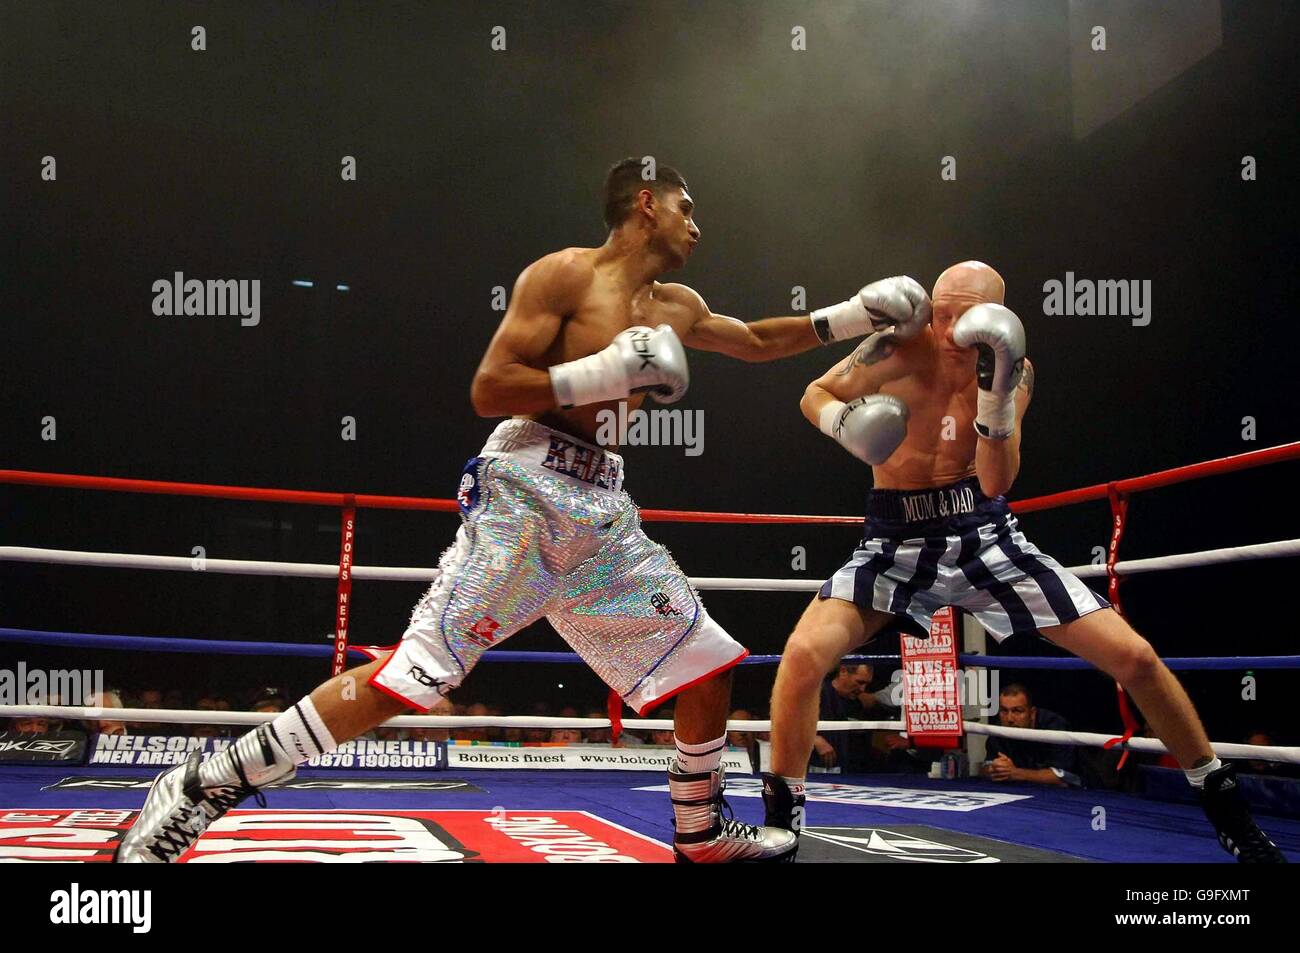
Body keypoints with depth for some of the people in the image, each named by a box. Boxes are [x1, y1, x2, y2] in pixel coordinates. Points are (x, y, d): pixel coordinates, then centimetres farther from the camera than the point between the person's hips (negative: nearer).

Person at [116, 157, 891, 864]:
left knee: (708, 660, 8)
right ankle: (203, 788, -10)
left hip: (603, 510, 8)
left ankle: (702, 833, 27)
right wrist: (605, 373, -17)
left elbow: (757, 343, 36)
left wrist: (849, 321, 30)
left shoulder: (674, 307, 19)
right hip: (528, 490, -8)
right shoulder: (564, 274, -4)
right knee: (410, 674, -17)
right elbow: (489, 389, -11)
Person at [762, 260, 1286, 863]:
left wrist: (997, 397, -28)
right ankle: (781, 818, -7)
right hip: (897, 542, -1)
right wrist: (844, 424, -20)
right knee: (804, 653, -27)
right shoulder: (897, 351, -12)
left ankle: (1222, 799, 18)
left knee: (1134, 657, -5)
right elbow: (815, 395, 3)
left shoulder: (1013, 369, -5)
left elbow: (997, 482, -13)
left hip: (983, 534, 2)